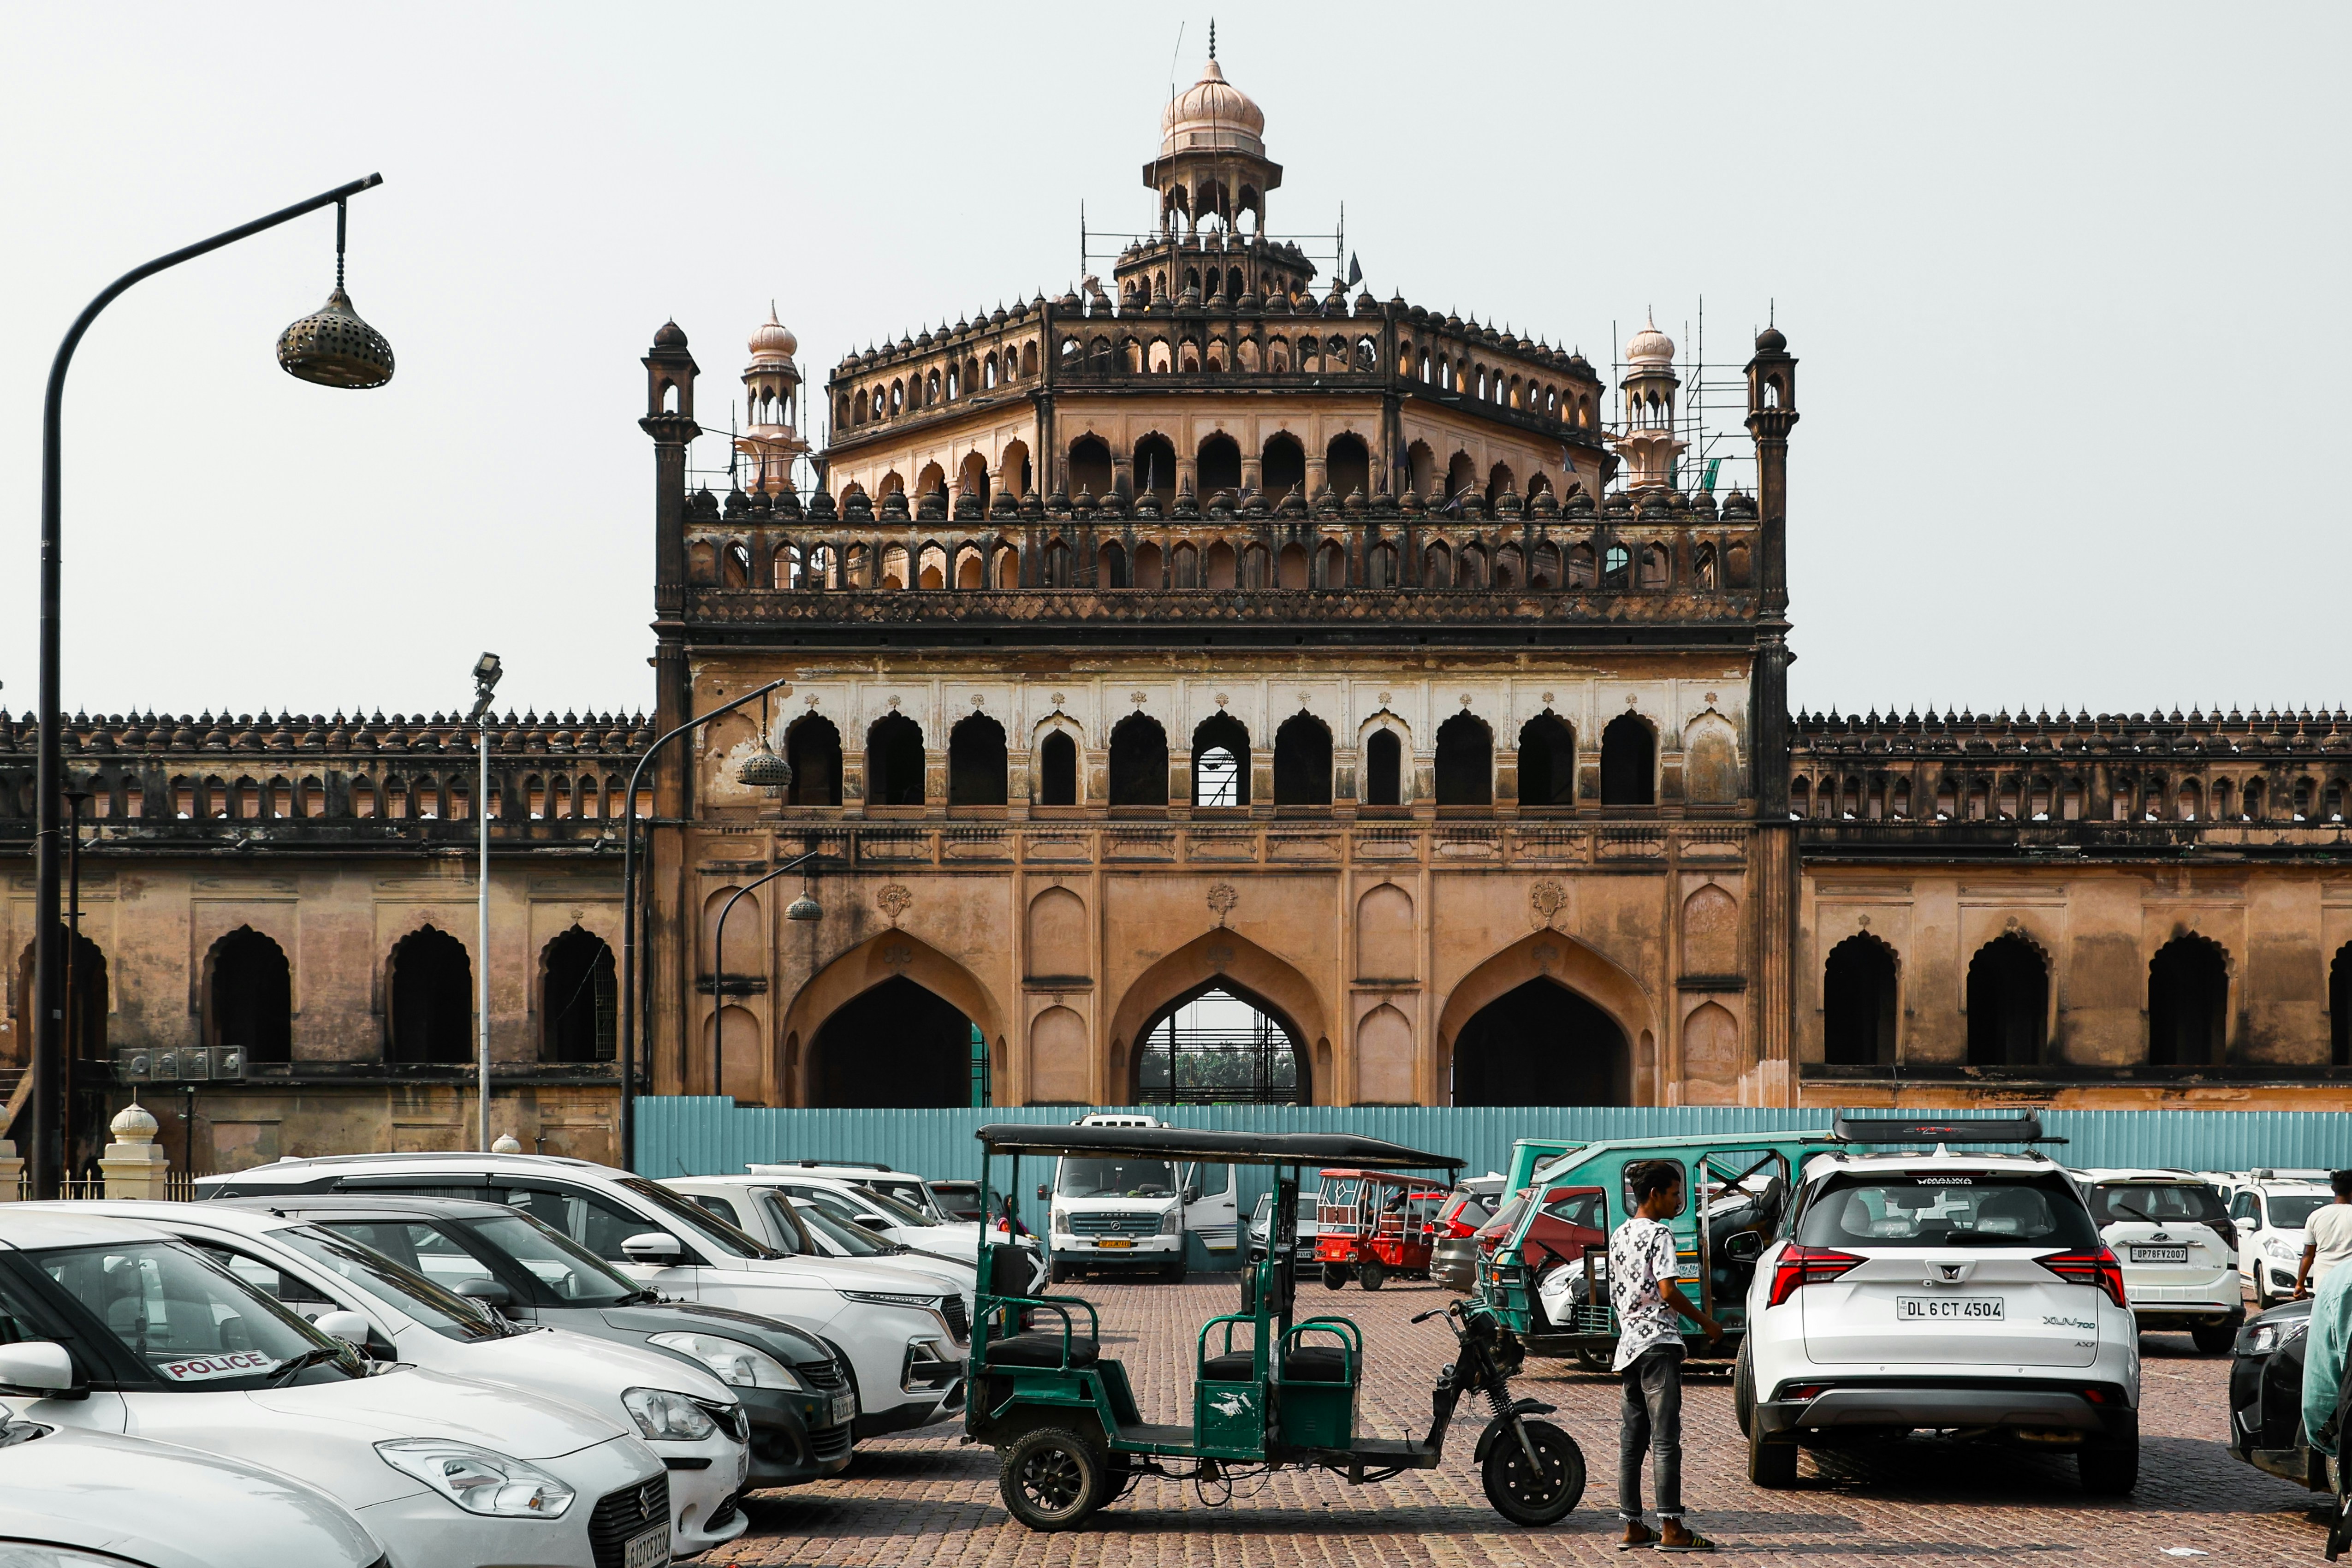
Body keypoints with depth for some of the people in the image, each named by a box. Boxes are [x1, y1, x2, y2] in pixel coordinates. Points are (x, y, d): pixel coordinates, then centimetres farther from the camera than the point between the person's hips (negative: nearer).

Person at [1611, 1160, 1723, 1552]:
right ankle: (1671, 1529, -9)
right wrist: (1706, 1324, -10)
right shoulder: (1658, 1234, -11)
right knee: (1665, 1439, -8)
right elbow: (1668, 1291, -20)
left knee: (1632, 1439, 8)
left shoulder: (1620, 1236, 16)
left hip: (1628, 1344, 9)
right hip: (1658, 1344, -9)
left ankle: (1632, 1527, 9)